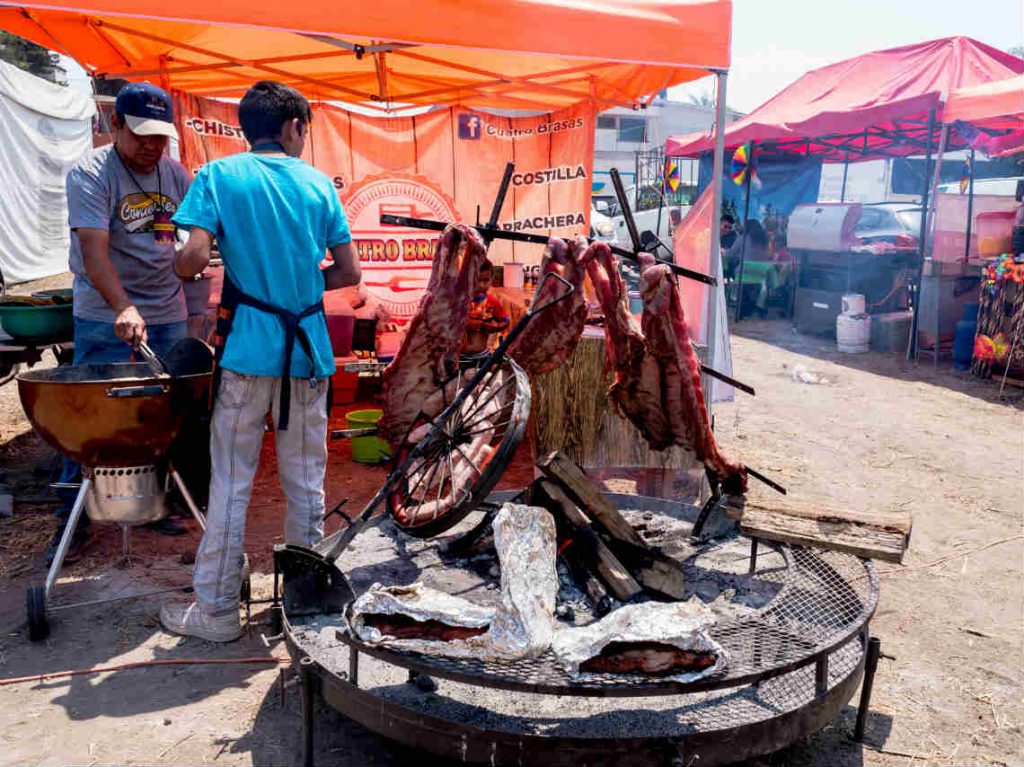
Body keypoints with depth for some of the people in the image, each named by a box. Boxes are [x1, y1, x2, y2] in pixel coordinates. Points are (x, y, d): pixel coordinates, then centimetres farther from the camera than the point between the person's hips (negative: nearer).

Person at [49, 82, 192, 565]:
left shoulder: (175, 174, 7)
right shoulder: (91, 173, -10)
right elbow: (93, 249, -22)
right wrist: (123, 309, -36)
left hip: (167, 314, 5)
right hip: (104, 317, -4)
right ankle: (73, 519, 12)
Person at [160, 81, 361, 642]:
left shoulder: (219, 175, 1)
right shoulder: (318, 182, 7)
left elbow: (194, 257, -11)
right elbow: (348, 271, 5)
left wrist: (176, 266, 11)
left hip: (248, 345, -2)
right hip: (308, 346, 2)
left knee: (231, 483, 6)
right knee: (305, 480, 12)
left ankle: (216, 611, 15)